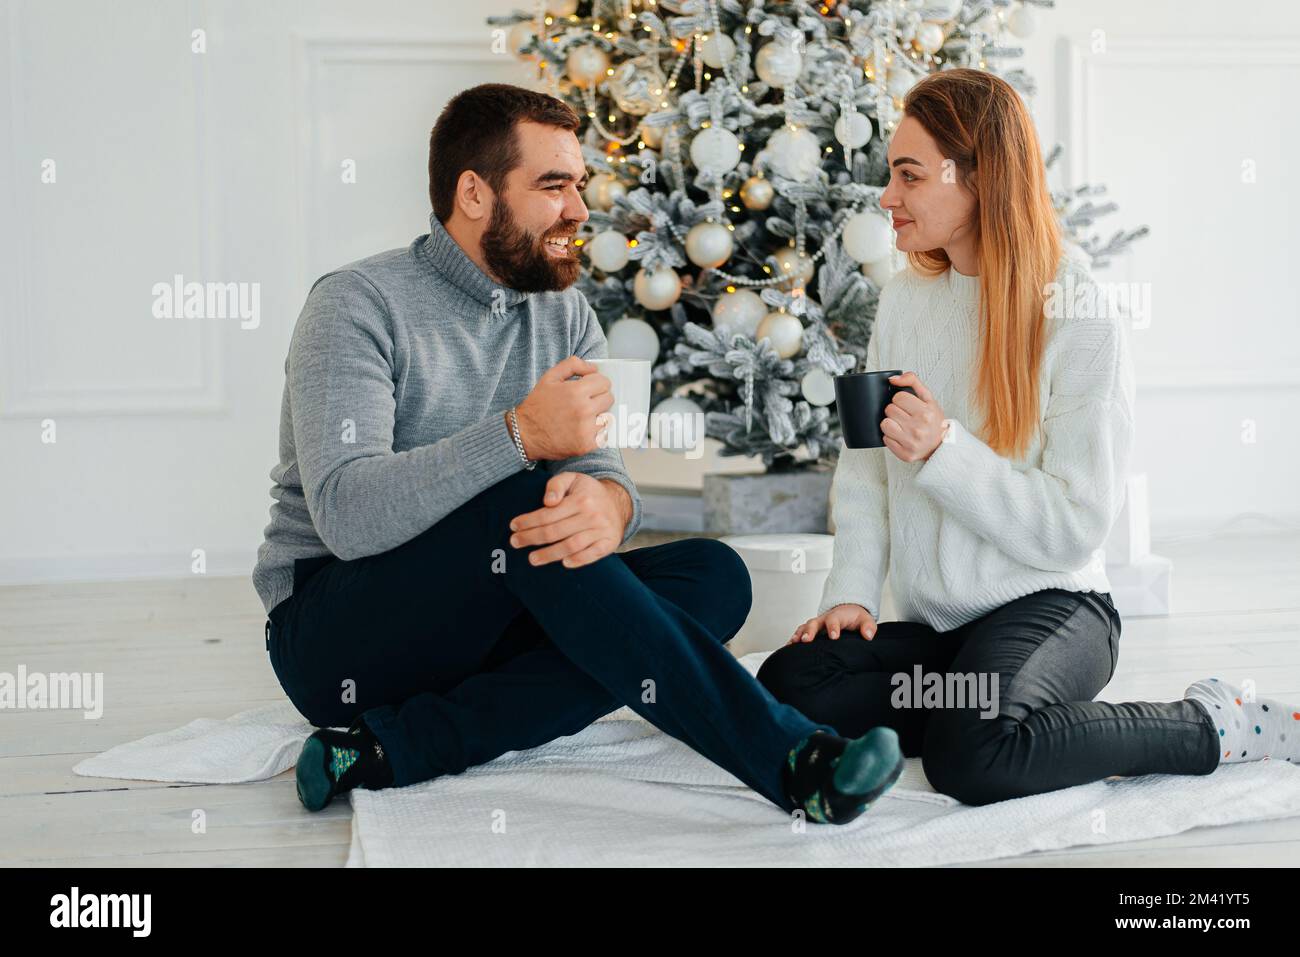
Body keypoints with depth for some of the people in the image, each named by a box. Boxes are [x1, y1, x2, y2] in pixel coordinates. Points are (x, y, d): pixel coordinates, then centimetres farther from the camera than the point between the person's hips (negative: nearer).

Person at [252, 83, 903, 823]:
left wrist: (607, 504, -31)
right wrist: (519, 436, -38)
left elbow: (603, 469, -4)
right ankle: (787, 755, -34)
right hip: (333, 632, -6)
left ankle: (398, 748, -27)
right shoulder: (358, 305, -12)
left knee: (713, 576, -15)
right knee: (521, 498, -33)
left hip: (482, 625, 6)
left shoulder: (565, 316, 9)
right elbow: (346, 515, -26)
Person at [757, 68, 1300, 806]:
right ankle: (978, 705, -1)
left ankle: (1215, 725, -9)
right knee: (787, 686, -19)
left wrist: (944, 451, -27)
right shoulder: (906, 298, 6)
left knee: (971, 755, -33)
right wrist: (851, 592, -7)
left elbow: (1073, 529, -15)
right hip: (935, 626, 5)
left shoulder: (1082, 322, -12)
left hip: (1052, 605, -5)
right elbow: (864, 467, 8)